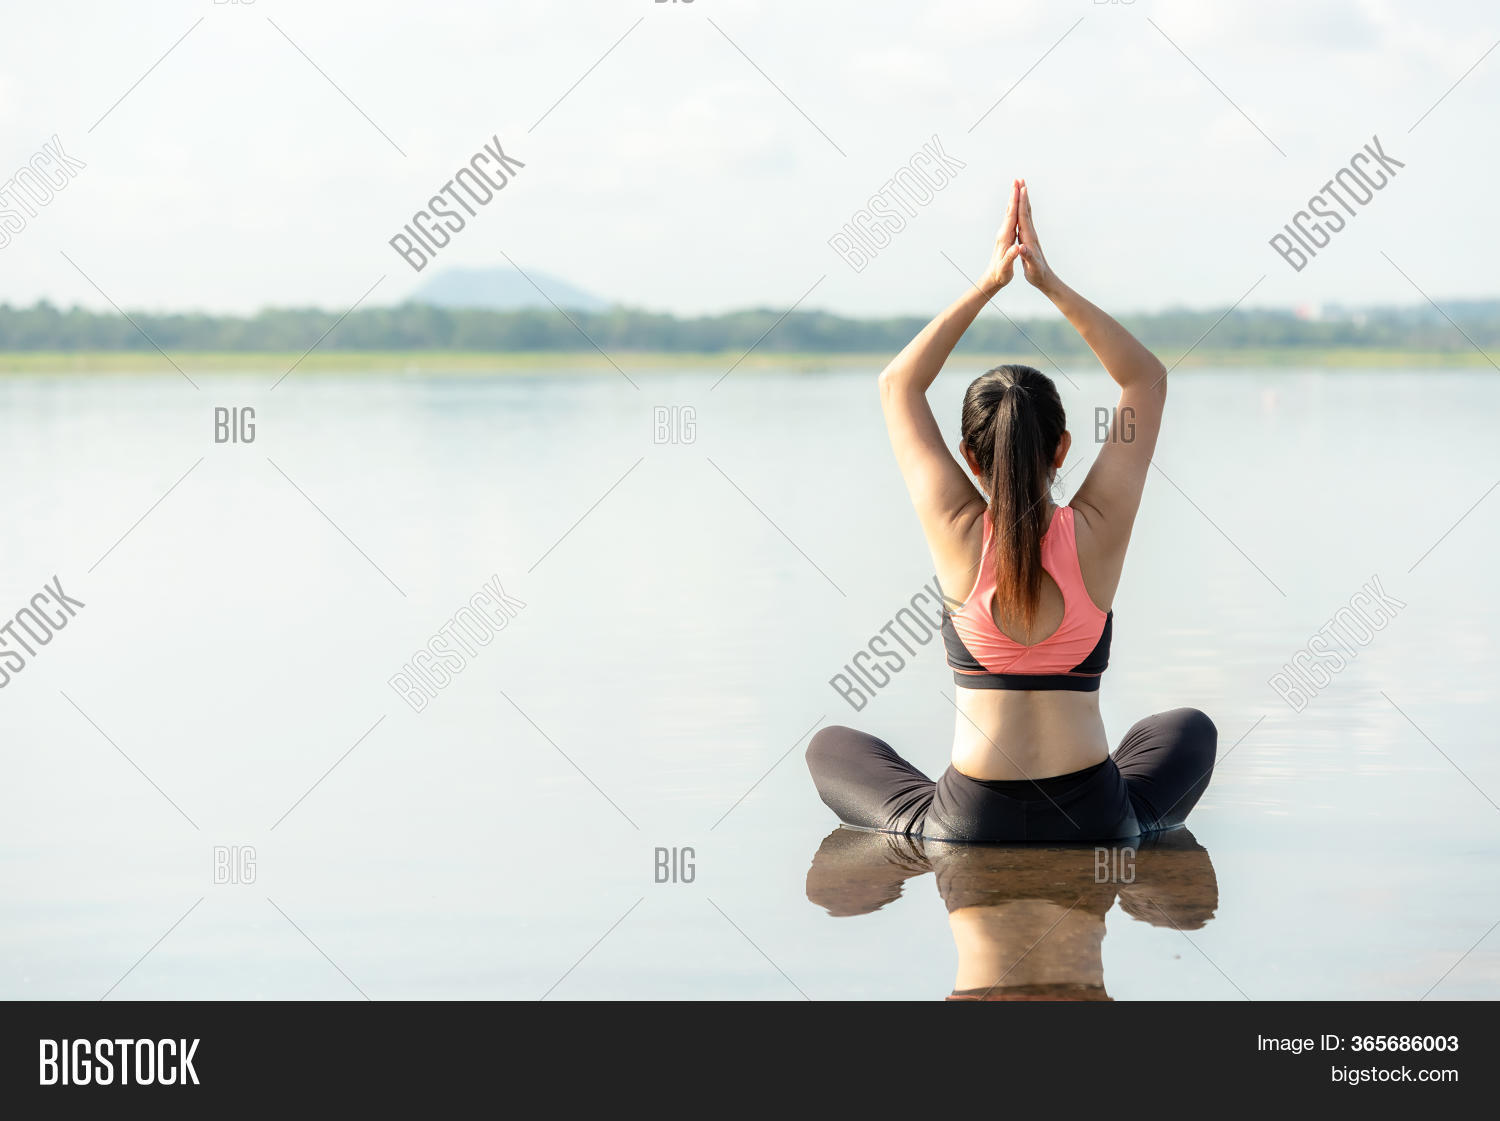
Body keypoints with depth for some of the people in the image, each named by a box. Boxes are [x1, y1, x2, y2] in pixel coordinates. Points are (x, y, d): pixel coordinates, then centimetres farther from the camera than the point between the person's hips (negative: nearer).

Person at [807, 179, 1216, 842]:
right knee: (1189, 730, 34)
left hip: (967, 822, -1)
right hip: (1096, 823, 1)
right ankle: (1136, 828, 20)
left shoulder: (958, 532, -8)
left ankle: (918, 832, 16)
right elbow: (1147, 377, 7)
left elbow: (898, 384, 7)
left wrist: (988, 284, 6)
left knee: (830, 746, 26)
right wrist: (1051, 283, 3)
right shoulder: (1096, 532, -7)